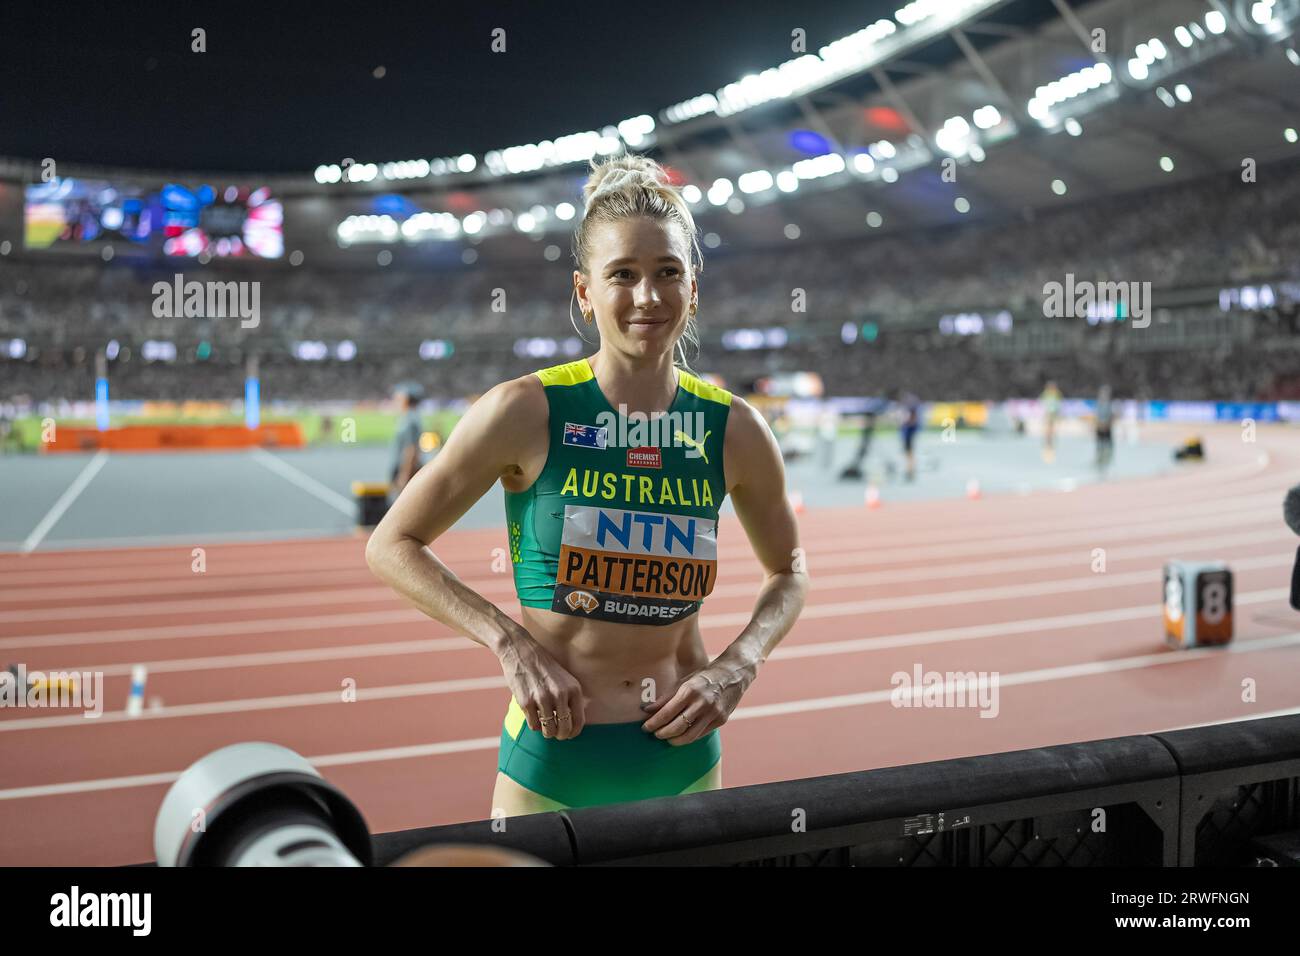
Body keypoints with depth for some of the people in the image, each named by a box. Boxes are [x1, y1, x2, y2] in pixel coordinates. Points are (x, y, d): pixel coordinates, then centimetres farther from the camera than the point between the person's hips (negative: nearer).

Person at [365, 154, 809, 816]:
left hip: (685, 760, 3)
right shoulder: (527, 413, -12)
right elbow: (391, 545, -5)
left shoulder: (735, 430, -4)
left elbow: (787, 570, 13)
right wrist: (511, 645, -15)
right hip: (554, 753, -2)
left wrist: (738, 666, -4)